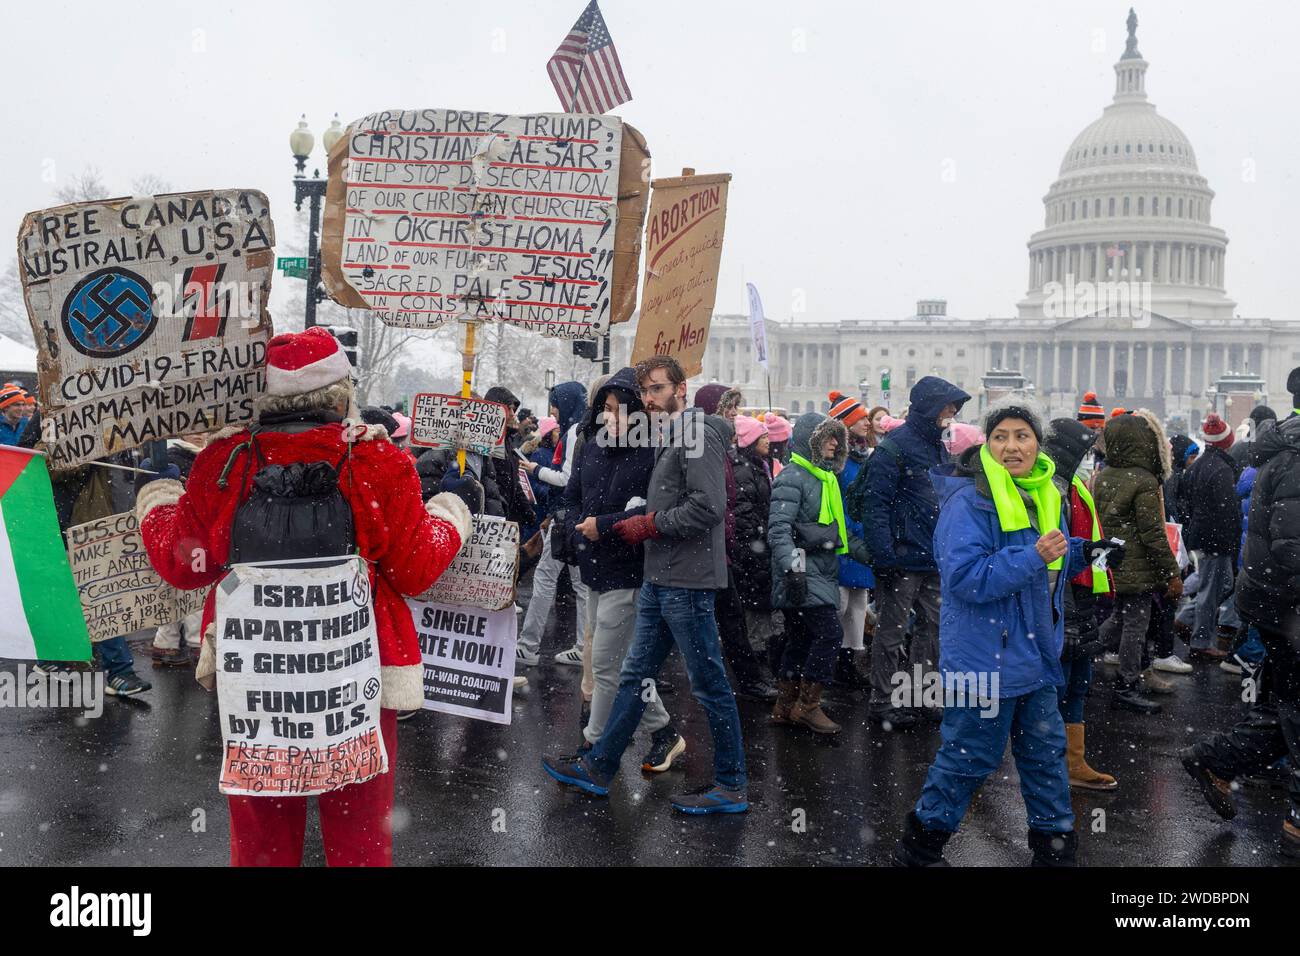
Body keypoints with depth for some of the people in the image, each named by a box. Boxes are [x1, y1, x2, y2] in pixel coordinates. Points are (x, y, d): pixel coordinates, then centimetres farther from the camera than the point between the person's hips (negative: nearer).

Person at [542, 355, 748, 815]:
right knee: (635, 676, 15)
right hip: (659, 579, 10)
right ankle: (598, 767, 24)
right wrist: (645, 522, 9)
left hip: (686, 582, -10)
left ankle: (731, 786, 12)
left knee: (709, 683, 0)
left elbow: (707, 506, -22)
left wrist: (648, 525, -13)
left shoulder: (698, 435, -11)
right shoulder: (672, 439, 19)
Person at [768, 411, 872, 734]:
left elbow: (838, 527, 27)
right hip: (803, 573, -9)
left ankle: (785, 707, 20)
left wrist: (866, 553, 22)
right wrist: (792, 568, -27)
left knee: (801, 640, 12)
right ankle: (807, 705, -3)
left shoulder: (827, 476, 19)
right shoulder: (793, 478, -11)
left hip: (823, 571, 9)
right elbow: (779, 529, -19)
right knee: (830, 634, -13)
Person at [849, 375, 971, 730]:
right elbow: (875, 502, -20)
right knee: (892, 630, 1)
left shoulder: (937, 446, 13)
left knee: (932, 623, 15)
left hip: (932, 557, 9)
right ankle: (882, 701, 13)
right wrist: (884, 553, -24)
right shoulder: (896, 446, -14)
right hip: (902, 556, -9)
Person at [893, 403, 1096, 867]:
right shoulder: (970, 499, -18)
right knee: (970, 755, 2)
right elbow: (965, 577, -26)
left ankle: (1054, 841, 36)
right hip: (984, 654, -8)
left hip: (1035, 652, 8)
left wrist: (1082, 553, 4)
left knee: (1045, 749, 18)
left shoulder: (1045, 494, 9)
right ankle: (919, 845, 21)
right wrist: (1033, 557, -31)